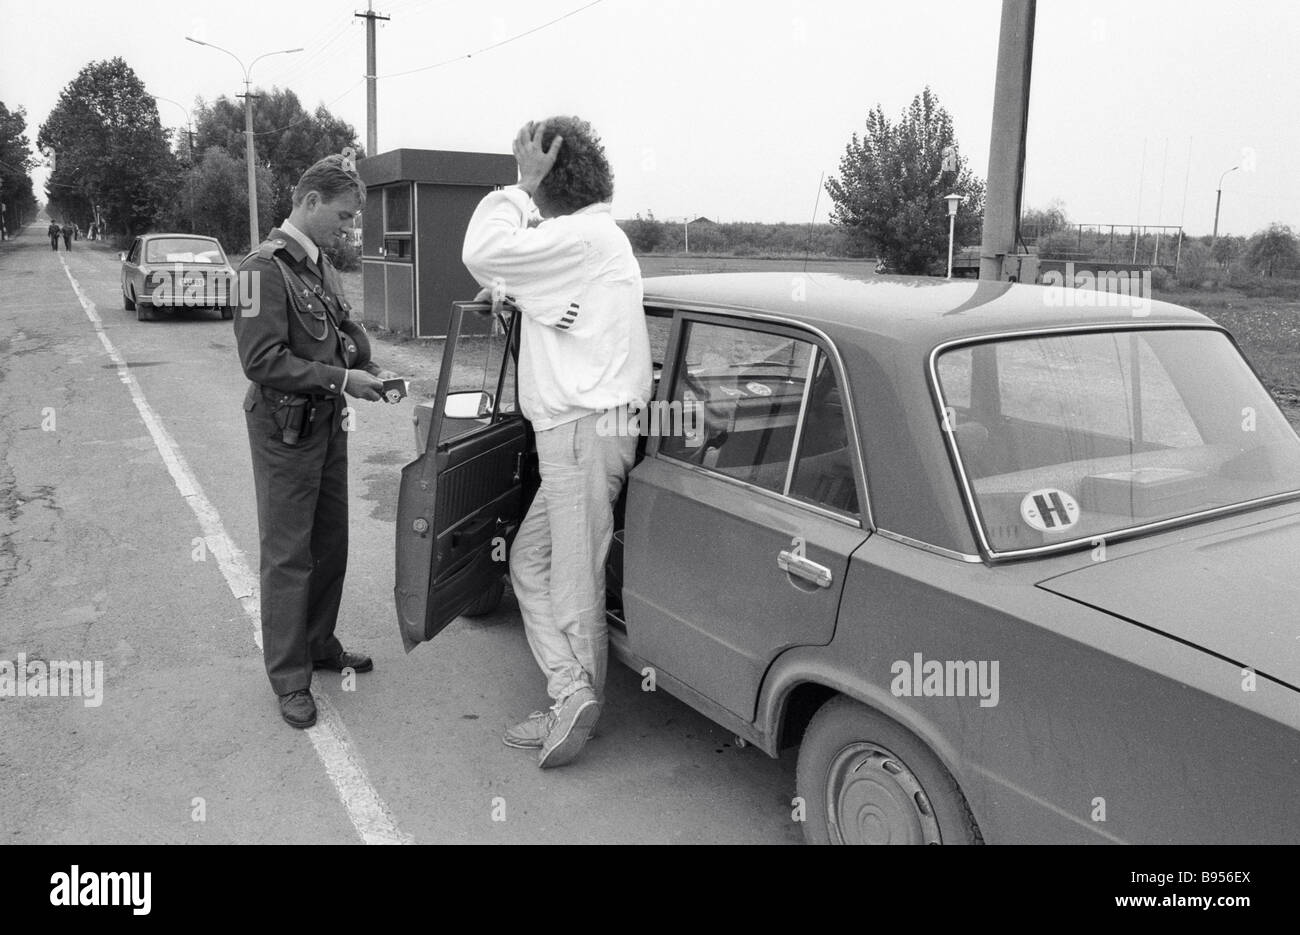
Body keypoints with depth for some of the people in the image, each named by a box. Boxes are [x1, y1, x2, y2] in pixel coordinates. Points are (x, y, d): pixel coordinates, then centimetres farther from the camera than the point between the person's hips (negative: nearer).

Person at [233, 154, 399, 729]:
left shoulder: (320, 264, 9)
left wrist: (370, 369, 1)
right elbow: (262, 361, -23)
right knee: (288, 555, 1)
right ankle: (289, 679, 13)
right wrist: (341, 379, -21)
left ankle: (319, 645, 33)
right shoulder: (266, 269, -18)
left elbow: (345, 330, 19)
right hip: (285, 429, -8)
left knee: (330, 544, 16)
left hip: (327, 423, 8)